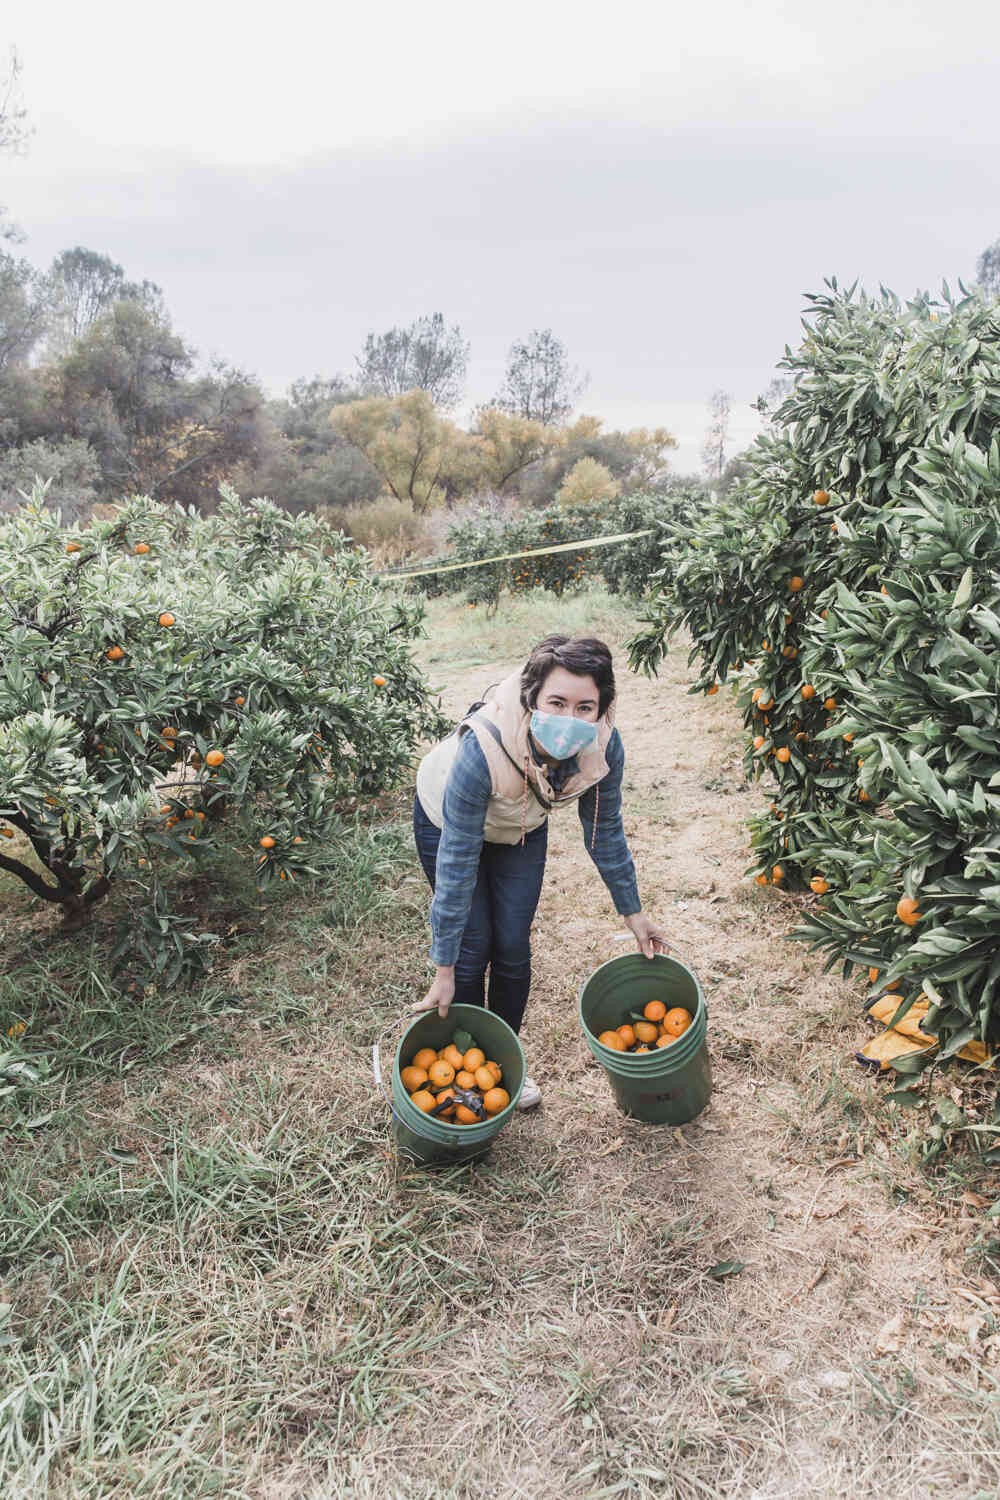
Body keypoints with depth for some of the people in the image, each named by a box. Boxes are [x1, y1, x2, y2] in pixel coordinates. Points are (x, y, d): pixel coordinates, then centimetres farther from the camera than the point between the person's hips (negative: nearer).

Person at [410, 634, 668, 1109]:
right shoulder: (482, 749, -45)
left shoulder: (603, 745, -32)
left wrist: (633, 913, -1)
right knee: (472, 949, -1)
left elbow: (604, 831, -11)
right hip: (446, 820, -3)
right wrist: (444, 970, -28)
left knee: (513, 949, 5)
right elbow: (457, 864, -36)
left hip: (521, 829, 3)